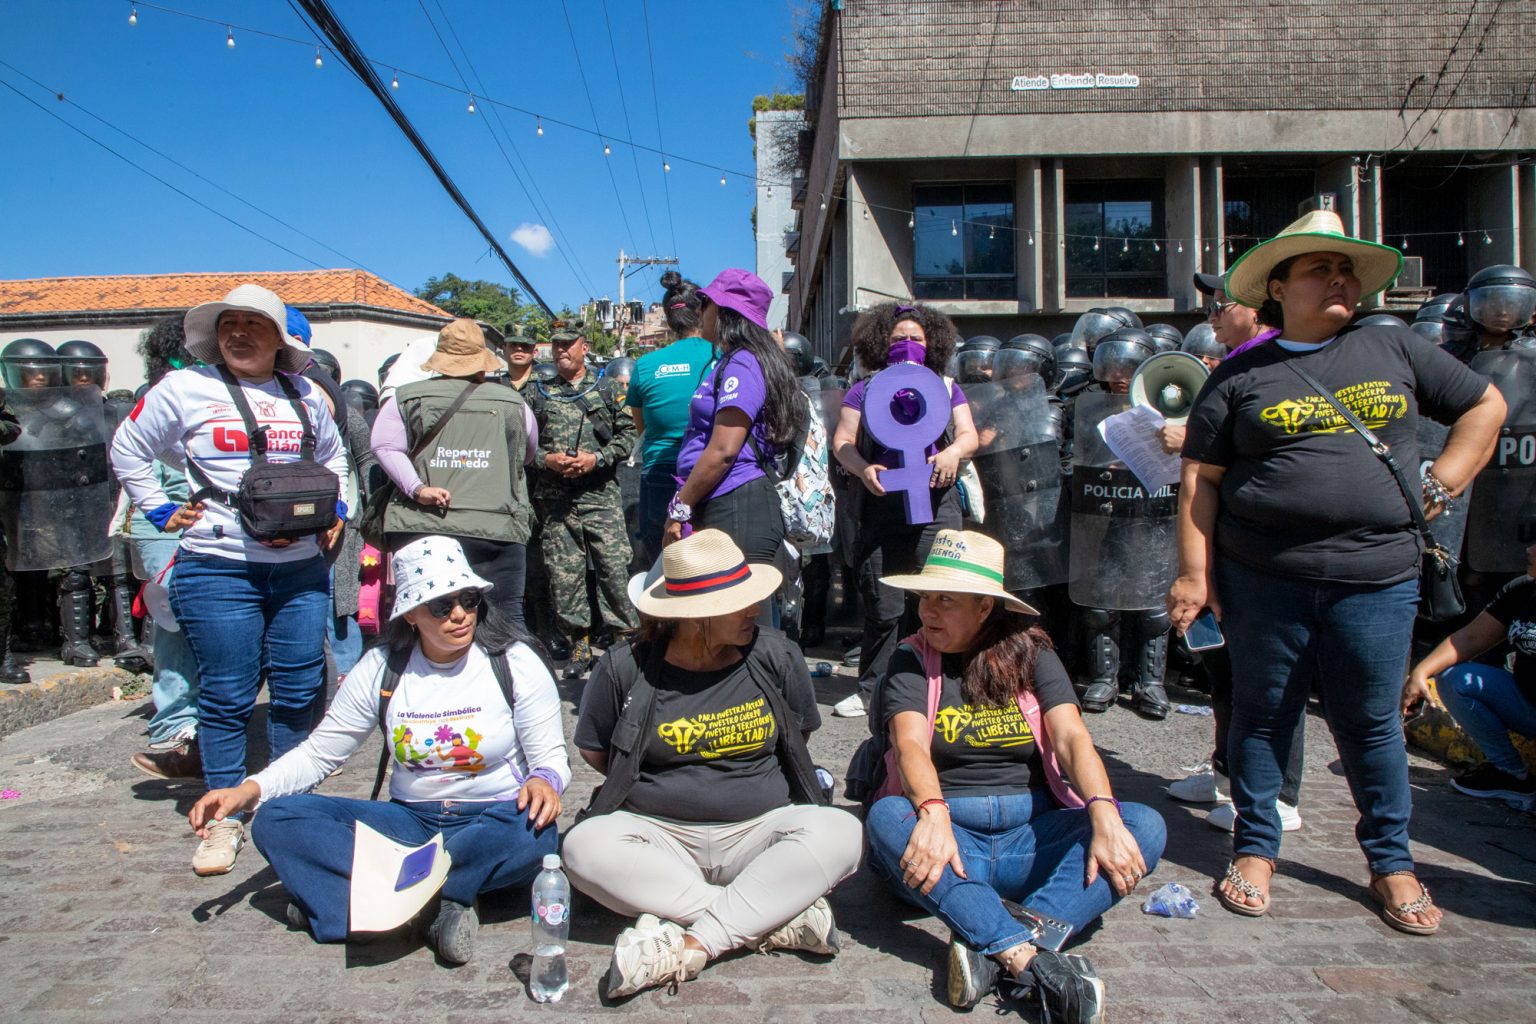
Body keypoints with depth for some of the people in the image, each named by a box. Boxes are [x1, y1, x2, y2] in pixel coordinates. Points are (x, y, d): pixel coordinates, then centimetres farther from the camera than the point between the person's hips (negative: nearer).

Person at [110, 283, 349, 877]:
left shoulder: (304, 395, 11)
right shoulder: (185, 388, 1)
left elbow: (333, 455, 28)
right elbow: (128, 449, 11)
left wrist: (335, 508, 14)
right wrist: (160, 510, 2)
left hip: (301, 566, 4)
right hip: (218, 567, -3)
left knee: (299, 689, 7)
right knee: (228, 696, 1)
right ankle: (224, 819, 15)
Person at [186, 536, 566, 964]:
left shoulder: (514, 662, -7)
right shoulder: (382, 668, 0)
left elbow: (550, 755, -5)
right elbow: (318, 752, 4)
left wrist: (544, 781, -28)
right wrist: (248, 790, -12)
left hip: (496, 818, -3)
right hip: (411, 822, 3)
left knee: (531, 833, -39)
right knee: (276, 820, -15)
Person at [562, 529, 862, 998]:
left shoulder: (776, 657, -4)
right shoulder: (626, 668, -6)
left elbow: (799, 735, 11)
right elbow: (593, 749, 8)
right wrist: (648, 787, 6)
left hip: (758, 829, 0)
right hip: (657, 832, 0)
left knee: (838, 832, -27)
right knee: (586, 845, -30)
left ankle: (693, 945, -32)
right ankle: (775, 919, -27)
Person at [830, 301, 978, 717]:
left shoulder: (946, 388, 19)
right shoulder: (865, 390, 14)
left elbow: (969, 434, 12)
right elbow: (842, 442, 6)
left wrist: (953, 452, -12)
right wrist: (863, 469, -15)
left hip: (936, 506, 2)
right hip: (882, 507, -1)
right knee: (884, 608, -4)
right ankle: (872, 689, 8)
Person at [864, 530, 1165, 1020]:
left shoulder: (1031, 654, 6)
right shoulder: (911, 660, 1)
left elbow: (1071, 738, -8)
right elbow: (910, 744, -16)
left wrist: (1104, 815, -27)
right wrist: (933, 813, -37)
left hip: (1030, 833, 2)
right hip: (948, 834, -2)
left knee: (1146, 826, -21)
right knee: (886, 818, -33)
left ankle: (995, 949, -37)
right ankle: (1030, 957, -42)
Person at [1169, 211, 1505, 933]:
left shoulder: (1394, 349, 10)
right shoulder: (1240, 378, 3)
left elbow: (1485, 405, 19)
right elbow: (1200, 479, 1)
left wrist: (1441, 483, 7)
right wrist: (1195, 571, -6)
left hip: (1376, 580, 1)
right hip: (1262, 581, -1)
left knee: (1371, 722, 11)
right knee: (1262, 716, 9)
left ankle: (1391, 860, 28)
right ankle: (1255, 847, 24)